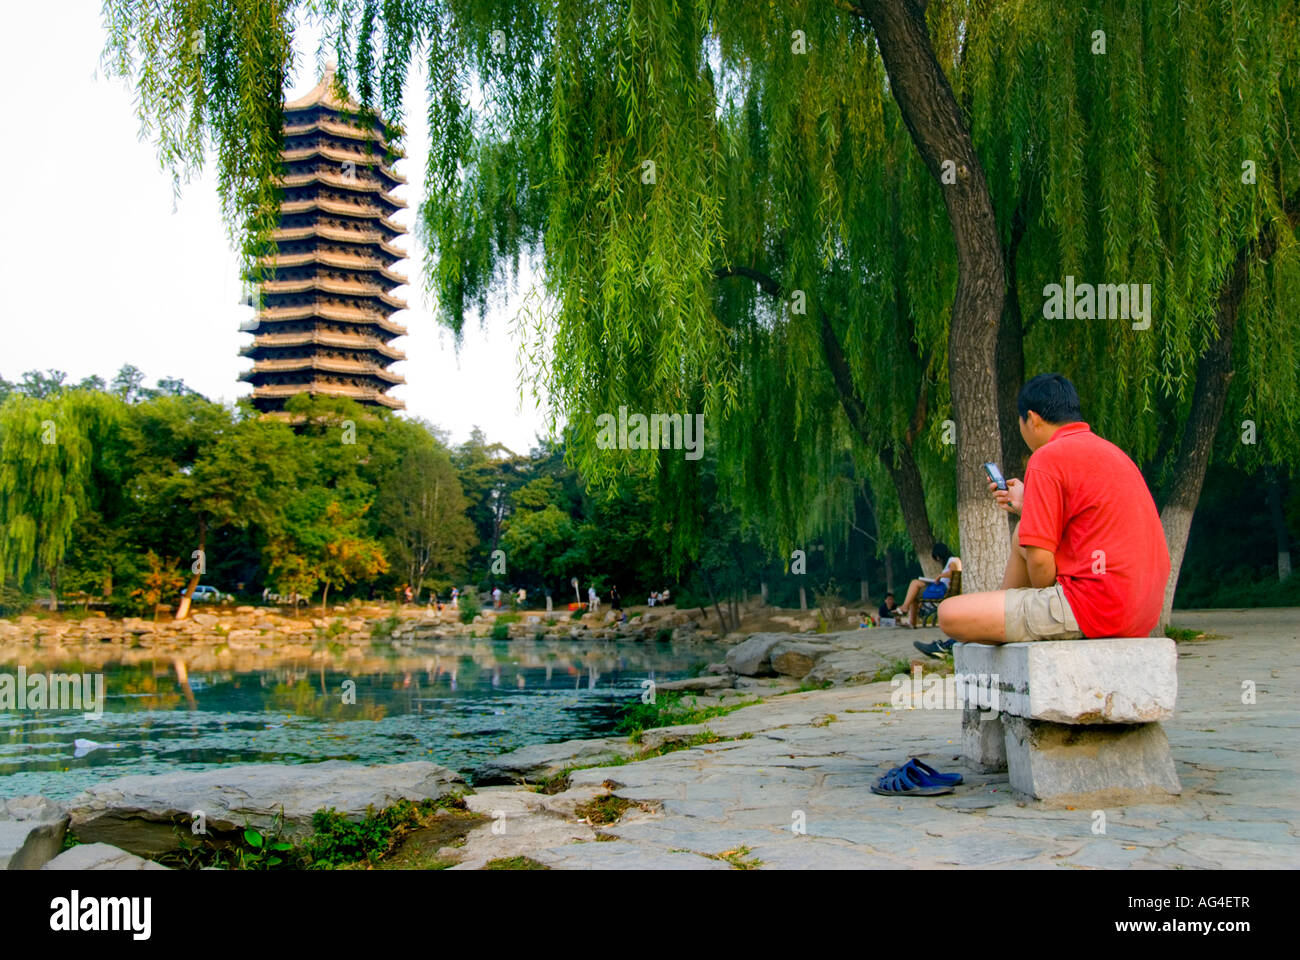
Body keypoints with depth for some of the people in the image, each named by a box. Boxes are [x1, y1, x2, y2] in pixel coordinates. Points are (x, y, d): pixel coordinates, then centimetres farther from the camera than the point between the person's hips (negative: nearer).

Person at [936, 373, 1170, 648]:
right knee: (1022, 537, 28)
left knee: (950, 614, -10)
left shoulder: (1048, 457, -10)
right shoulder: (1110, 450, 18)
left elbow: (1040, 561, -14)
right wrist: (1027, 506, 36)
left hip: (1096, 604, -10)